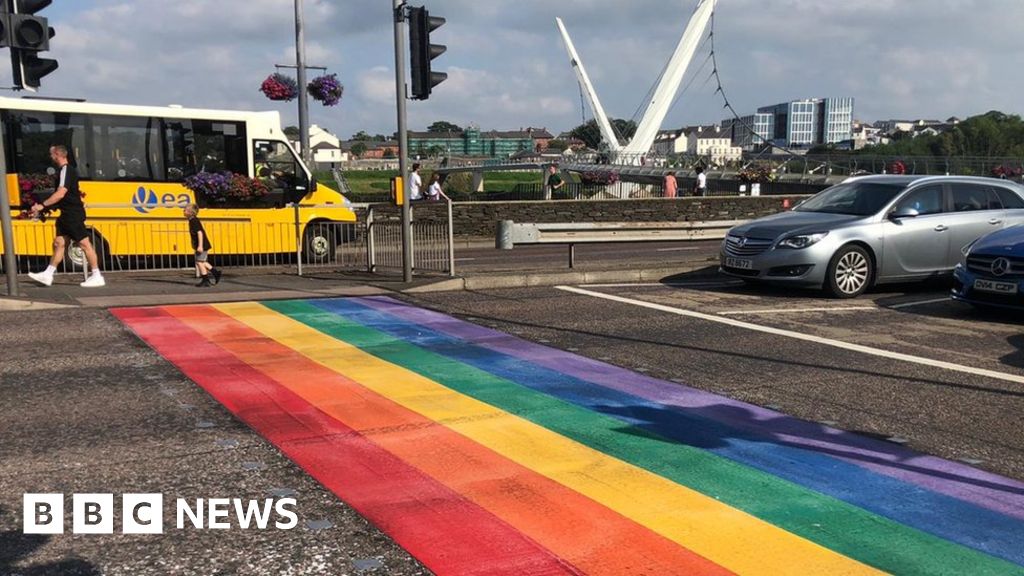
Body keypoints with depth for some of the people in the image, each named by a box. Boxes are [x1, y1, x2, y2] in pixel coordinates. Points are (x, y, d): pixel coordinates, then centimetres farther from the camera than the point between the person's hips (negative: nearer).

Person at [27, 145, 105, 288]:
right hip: (67, 214, 10)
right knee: (59, 243, 11)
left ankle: (97, 277, -4)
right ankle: (47, 275, 15)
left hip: (73, 214, -10)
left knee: (84, 243, -7)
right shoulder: (67, 170, 16)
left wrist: (42, 205, -20)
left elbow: (60, 193, -23)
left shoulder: (66, 170, -14)